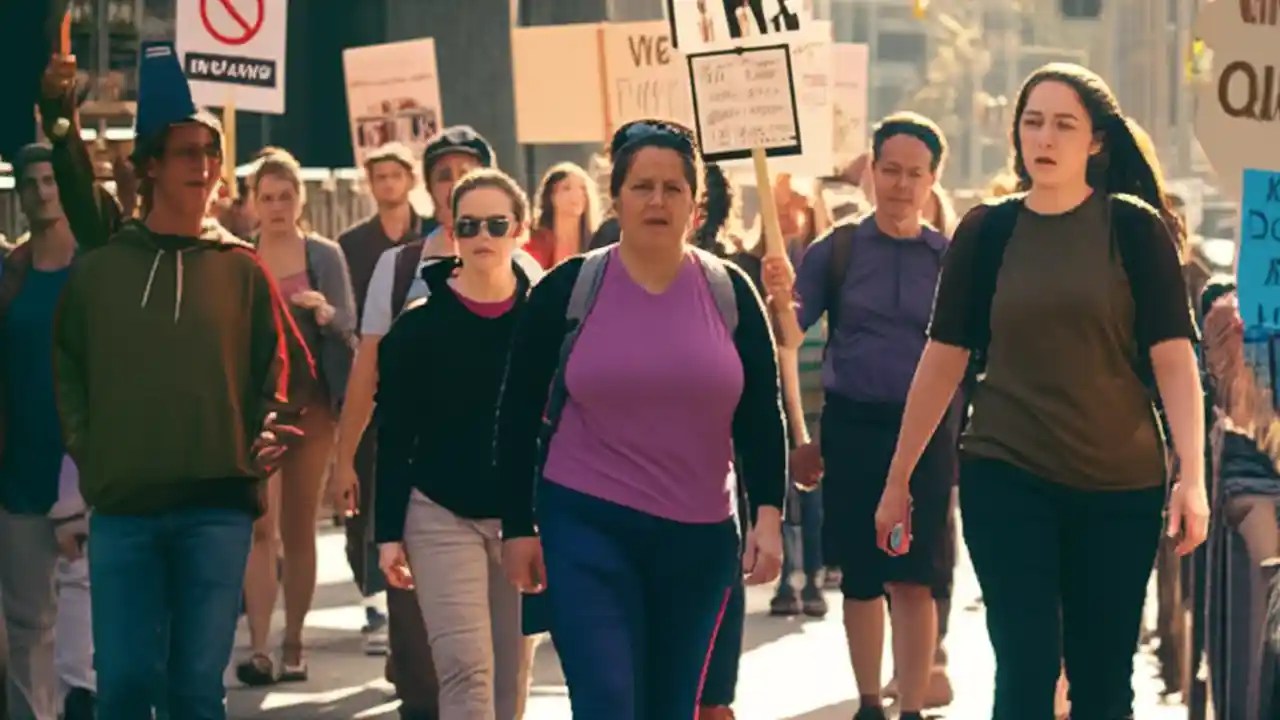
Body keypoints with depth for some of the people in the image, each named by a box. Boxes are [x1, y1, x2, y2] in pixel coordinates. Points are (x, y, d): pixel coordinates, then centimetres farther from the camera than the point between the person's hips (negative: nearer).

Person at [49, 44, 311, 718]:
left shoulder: (240, 269, 7)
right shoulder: (97, 270, 6)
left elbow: (284, 367, 10)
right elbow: (68, 372, 12)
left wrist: (265, 440, -4)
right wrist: (86, 453, 2)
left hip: (217, 505, 0)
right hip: (122, 506, 0)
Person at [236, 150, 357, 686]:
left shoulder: (325, 255, 5)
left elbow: (349, 326, -3)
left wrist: (327, 312, -21)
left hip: (311, 402, 1)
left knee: (300, 528, 7)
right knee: (262, 526, -12)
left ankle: (293, 646, 14)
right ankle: (258, 647, -18)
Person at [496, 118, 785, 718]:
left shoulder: (729, 293, 3)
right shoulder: (568, 289, -2)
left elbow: (762, 417, 6)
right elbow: (519, 416, 2)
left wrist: (768, 516, -4)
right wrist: (517, 527, -1)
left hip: (699, 538, 3)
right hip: (587, 531, -3)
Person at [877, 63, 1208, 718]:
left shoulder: (1133, 227, -3)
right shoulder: (986, 231, 2)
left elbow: (1173, 358, -8)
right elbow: (943, 360, 5)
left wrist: (1192, 475, -18)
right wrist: (898, 477, 6)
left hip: (1120, 483, 0)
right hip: (1005, 478, 0)